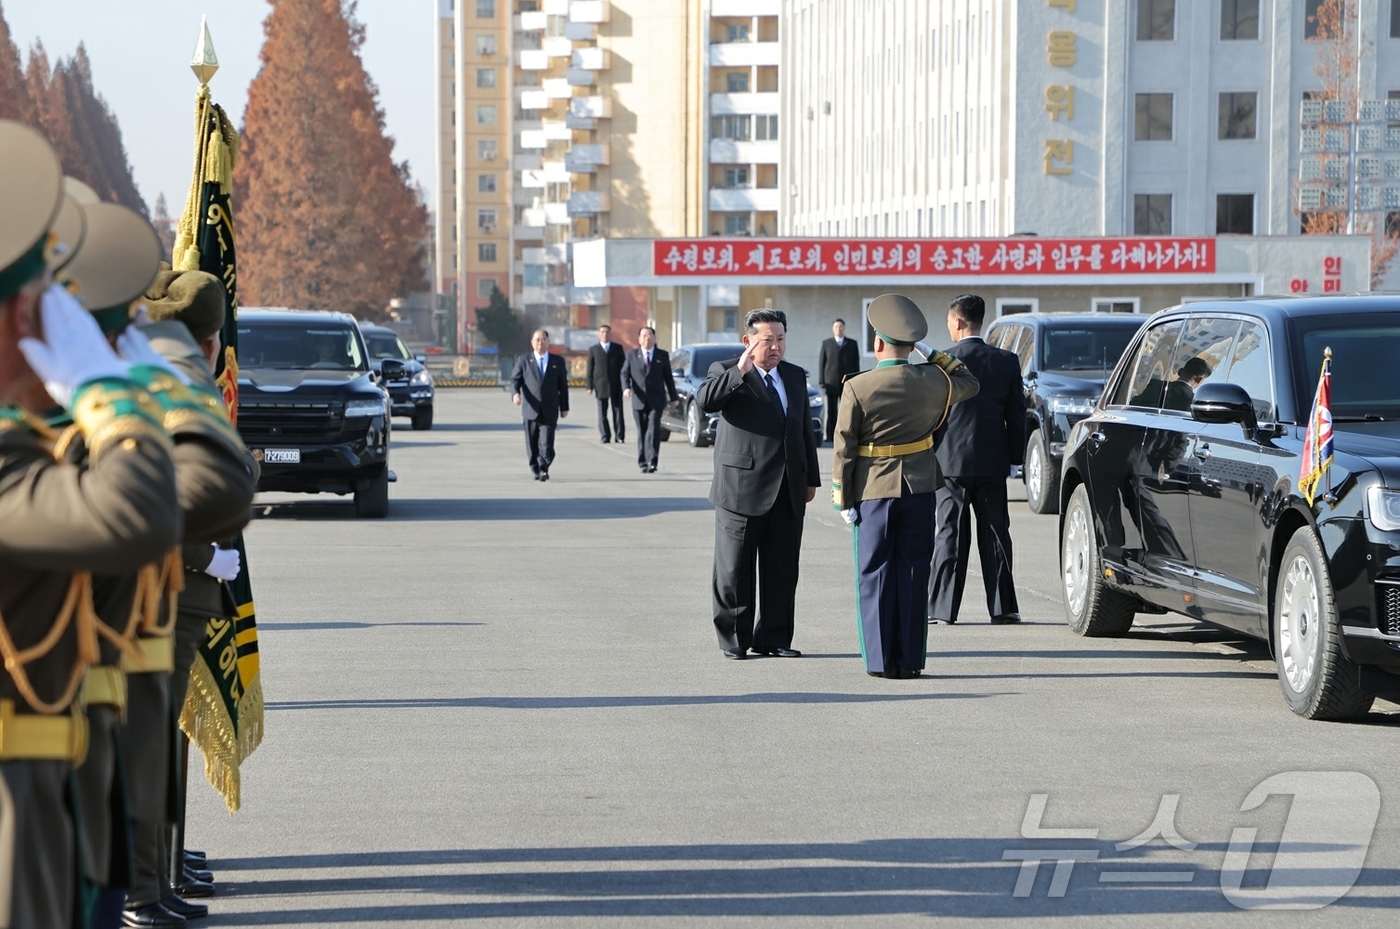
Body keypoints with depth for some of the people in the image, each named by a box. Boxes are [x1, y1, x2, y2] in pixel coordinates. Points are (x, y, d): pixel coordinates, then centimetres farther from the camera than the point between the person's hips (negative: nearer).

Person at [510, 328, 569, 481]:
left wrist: (564, 407, 9)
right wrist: (515, 394, -19)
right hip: (531, 410, 1)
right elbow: (515, 380, 2)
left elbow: (563, 385, 12)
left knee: (547, 444, -12)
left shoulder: (558, 361, 11)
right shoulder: (524, 361, 8)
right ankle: (536, 470, 15)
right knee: (532, 444, 4)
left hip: (550, 411, -1)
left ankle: (543, 468, -6)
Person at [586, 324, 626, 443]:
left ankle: (619, 436, 4)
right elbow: (590, 369, 6)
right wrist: (590, 386, -2)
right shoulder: (593, 350, 9)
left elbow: (623, 367, 7)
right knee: (602, 413, 0)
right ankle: (605, 437, 3)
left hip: (616, 385, 0)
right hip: (600, 385, 0)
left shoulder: (618, 348, 9)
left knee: (618, 411, 0)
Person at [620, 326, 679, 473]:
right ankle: (643, 463, 13)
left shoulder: (662, 355, 8)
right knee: (642, 432, 6)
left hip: (656, 400, -2)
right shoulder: (632, 355, 10)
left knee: (653, 430, -14)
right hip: (639, 400, 2)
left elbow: (668, 377, 11)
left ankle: (652, 462, -19)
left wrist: (673, 397, 10)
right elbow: (625, 373, 7)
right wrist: (626, 387, -13)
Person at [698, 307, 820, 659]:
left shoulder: (795, 377, 15)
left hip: (788, 493, 5)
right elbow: (706, 401, -23)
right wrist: (740, 372, -30)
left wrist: (811, 479, 17)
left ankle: (773, 638, 15)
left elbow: (806, 430, 20)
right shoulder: (725, 372, -2)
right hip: (742, 489, -5)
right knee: (734, 571, 1)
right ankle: (733, 640, 9)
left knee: (782, 571, 6)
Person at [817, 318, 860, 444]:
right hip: (831, 383, 0)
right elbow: (821, 362, 7)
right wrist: (821, 381, -1)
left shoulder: (852, 344, 11)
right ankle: (830, 435, 0)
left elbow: (856, 363, 8)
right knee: (831, 411, 0)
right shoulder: (826, 344, 12)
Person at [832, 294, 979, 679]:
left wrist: (842, 499, -2)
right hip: (919, 488, 2)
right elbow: (970, 384, 18)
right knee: (913, 574, 6)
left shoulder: (857, 388, -11)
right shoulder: (933, 381, -4)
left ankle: (880, 660, 4)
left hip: (873, 490, -2)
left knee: (875, 575, 5)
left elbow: (844, 448, -8)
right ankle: (909, 660, 7)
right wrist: (936, 357, 13)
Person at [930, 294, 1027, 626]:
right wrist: (1014, 458, 11)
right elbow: (1017, 415, 4)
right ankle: (1002, 607, 7)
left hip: (951, 461, -2)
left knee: (951, 535, 2)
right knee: (995, 535, 7)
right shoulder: (1007, 361, 1)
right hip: (993, 462, 2)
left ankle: (943, 608, 1)